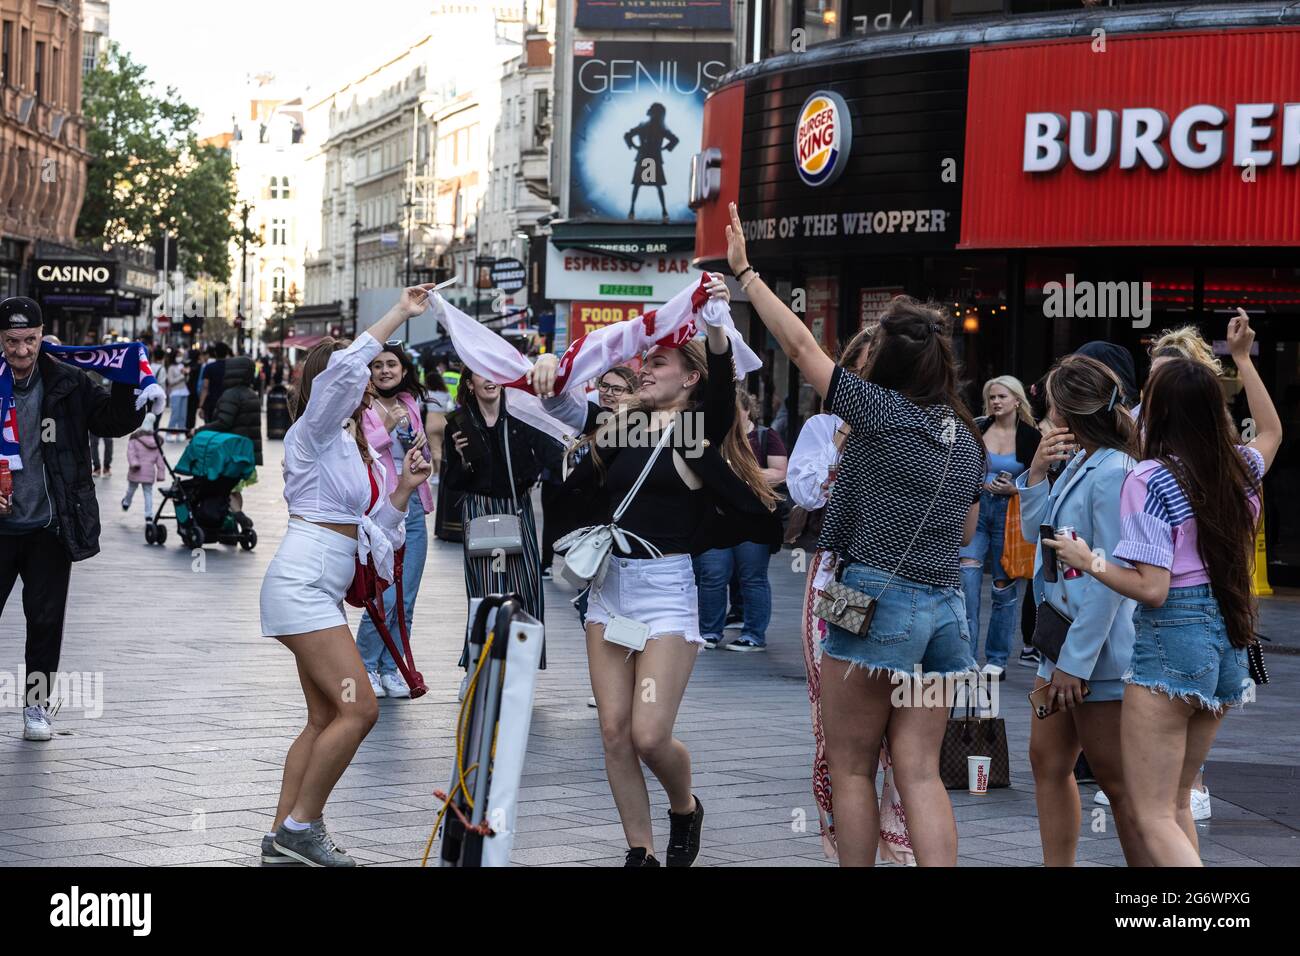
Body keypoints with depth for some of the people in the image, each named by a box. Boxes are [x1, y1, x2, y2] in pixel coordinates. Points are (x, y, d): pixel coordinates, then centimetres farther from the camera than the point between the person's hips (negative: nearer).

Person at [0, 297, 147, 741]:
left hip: (50, 525, 0)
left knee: (45, 618, 4)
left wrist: (127, 387, -15)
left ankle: (37, 704, 17)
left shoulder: (67, 383, -1)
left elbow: (113, 422, 3)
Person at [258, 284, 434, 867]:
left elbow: (372, 531, 21)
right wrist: (400, 314, -18)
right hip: (302, 584, -10)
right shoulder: (315, 432, -5)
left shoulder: (355, 448, 20)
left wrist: (404, 490, 7)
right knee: (359, 708, -15)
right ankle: (302, 825, -8)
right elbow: (344, 367, -25)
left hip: (321, 594, 10)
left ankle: (283, 837, 11)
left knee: (325, 719, 9)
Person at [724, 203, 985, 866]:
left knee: (851, 768, 5)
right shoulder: (967, 437, 9)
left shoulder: (880, 411, -10)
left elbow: (800, 346, -6)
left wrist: (745, 272, 1)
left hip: (877, 598, -6)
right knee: (919, 772, 6)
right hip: (945, 606, 6)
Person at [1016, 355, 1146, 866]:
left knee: (1117, 782, -1)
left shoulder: (1113, 474, -20)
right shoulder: (1075, 465, 8)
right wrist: (1037, 472, 1)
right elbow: (1035, 531, 16)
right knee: (1048, 762, 13)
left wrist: (1077, 660, -20)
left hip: (1098, 650, -9)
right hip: (1061, 636, 9)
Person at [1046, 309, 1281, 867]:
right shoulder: (1238, 470, 7)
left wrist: (1089, 562, -5)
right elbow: (1271, 432, 32)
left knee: (1154, 818, -6)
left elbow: (1152, 588, -17)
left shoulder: (1150, 479, -12)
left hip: (1170, 639, -7)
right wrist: (1242, 360, 35)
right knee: (1177, 805, 18)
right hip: (1229, 643, 7)